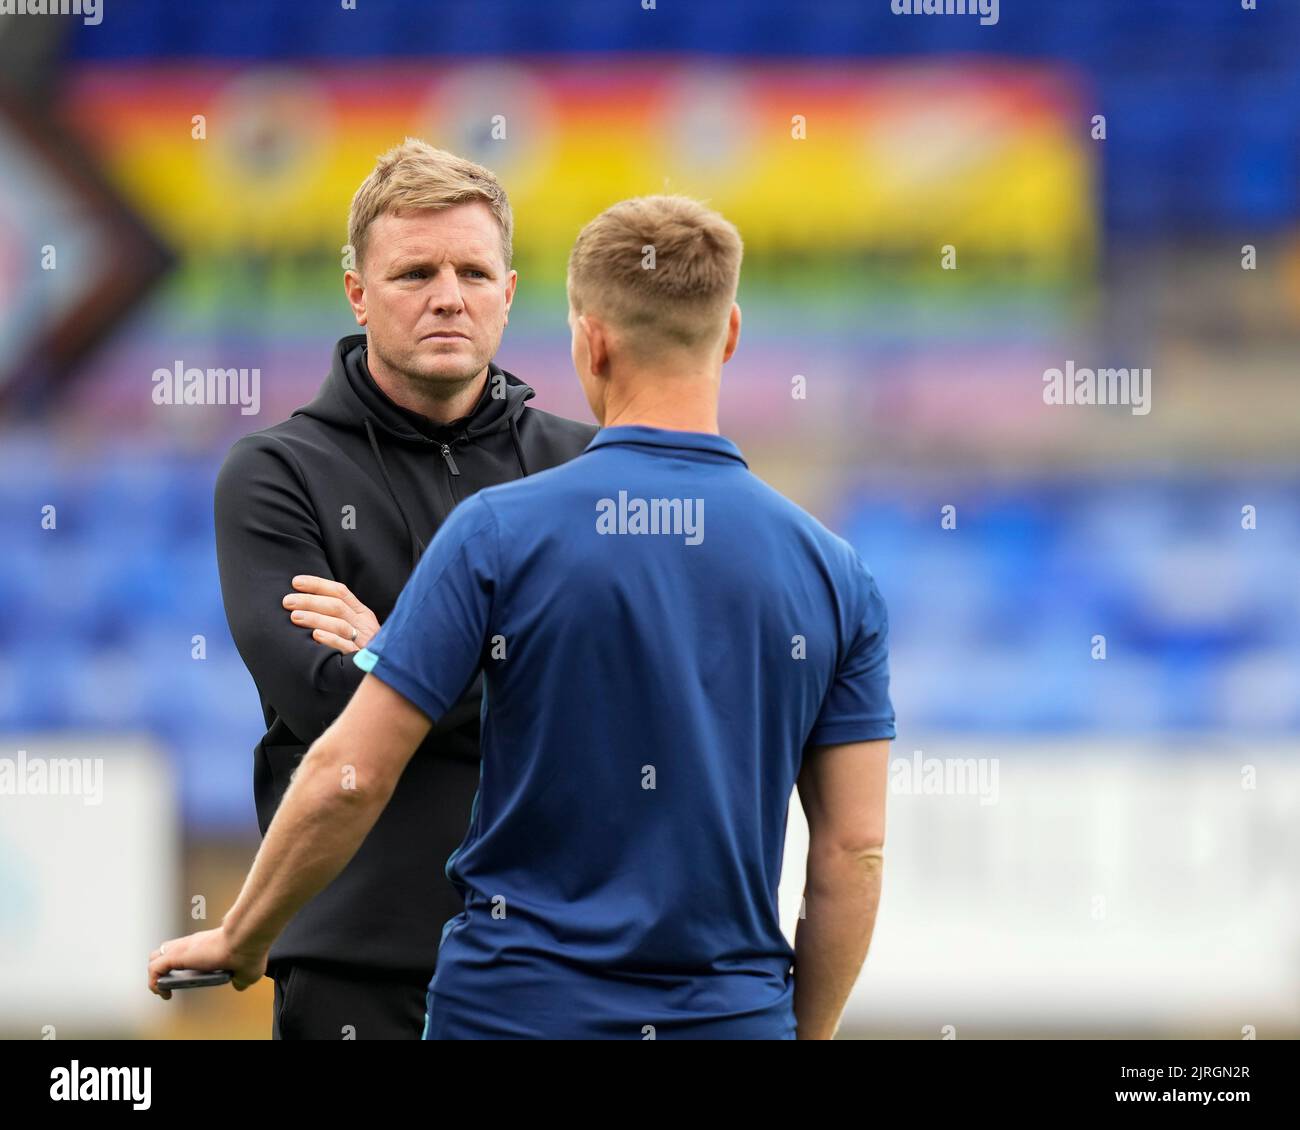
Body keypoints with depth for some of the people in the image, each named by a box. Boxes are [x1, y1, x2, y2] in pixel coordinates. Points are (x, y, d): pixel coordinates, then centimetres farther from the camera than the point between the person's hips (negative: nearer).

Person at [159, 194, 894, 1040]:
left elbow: (348, 777, -7)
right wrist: (804, 1035, 12)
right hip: (733, 1018, 2)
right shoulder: (836, 573, 1)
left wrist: (242, 938, 8)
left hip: (517, 1004, -2)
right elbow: (853, 853, 1)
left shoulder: (501, 533, -7)